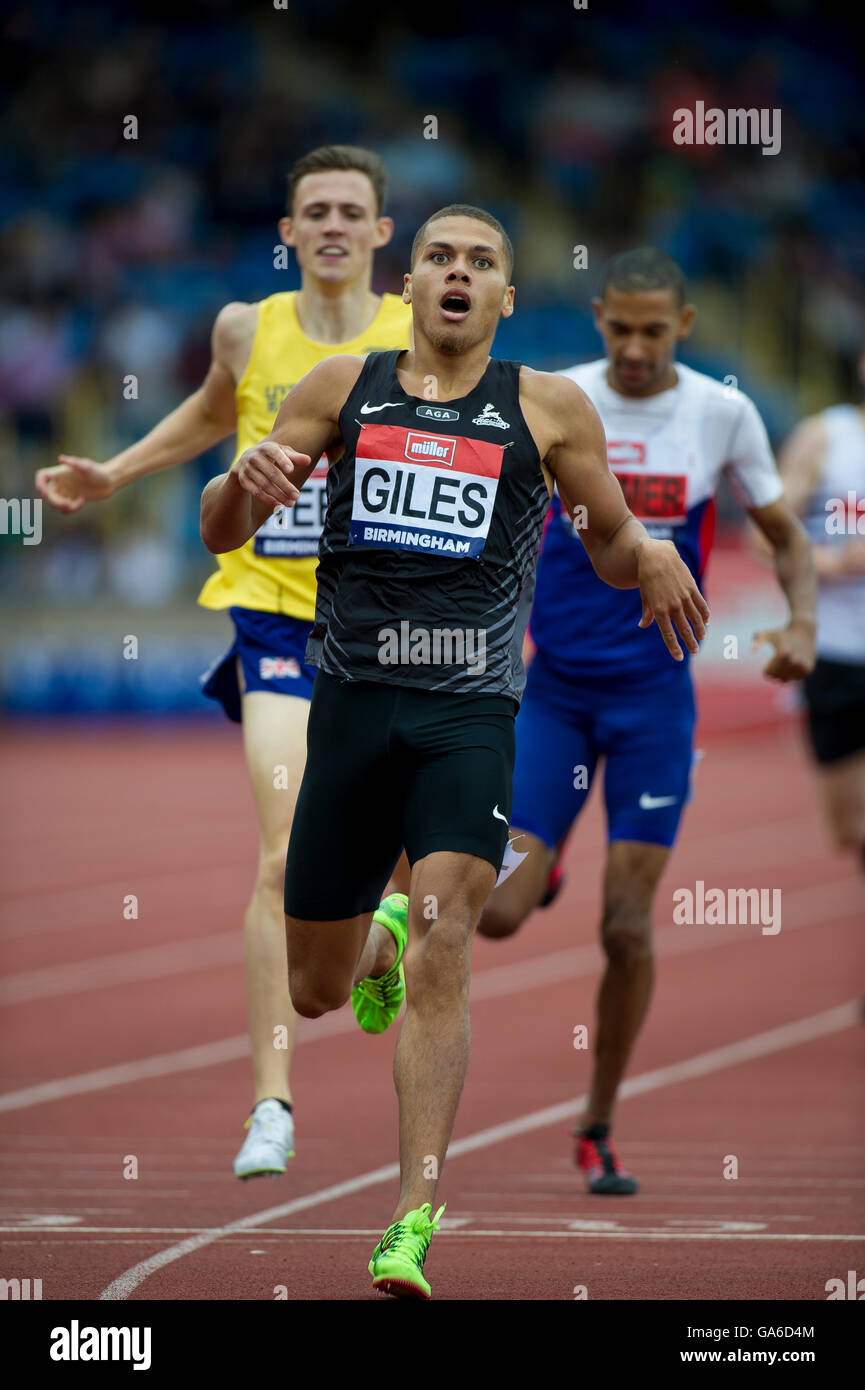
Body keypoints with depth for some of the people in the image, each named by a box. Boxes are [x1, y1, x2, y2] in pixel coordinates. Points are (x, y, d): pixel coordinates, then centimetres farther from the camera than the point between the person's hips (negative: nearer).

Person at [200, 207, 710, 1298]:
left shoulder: (548, 410, 8)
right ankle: (375, 943, 47)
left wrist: (652, 561, -6)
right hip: (350, 706, 2)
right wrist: (245, 481, -11)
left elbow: (611, 541, 19)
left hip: (470, 715, -2)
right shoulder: (340, 390, 11)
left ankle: (414, 1215, -23)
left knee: (442, 944, -21)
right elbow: (219, 534, 13)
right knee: (315, 994, 9)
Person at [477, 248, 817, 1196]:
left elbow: (783, 533, 10)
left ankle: (599, 1129, 14)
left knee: (627, 926, -3)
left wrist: (802, 621, -8)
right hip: (555, 689, 0)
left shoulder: (722, 414, -2)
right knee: (498, 915, -9)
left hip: (654, 693, 0)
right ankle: (539, 860, 30)